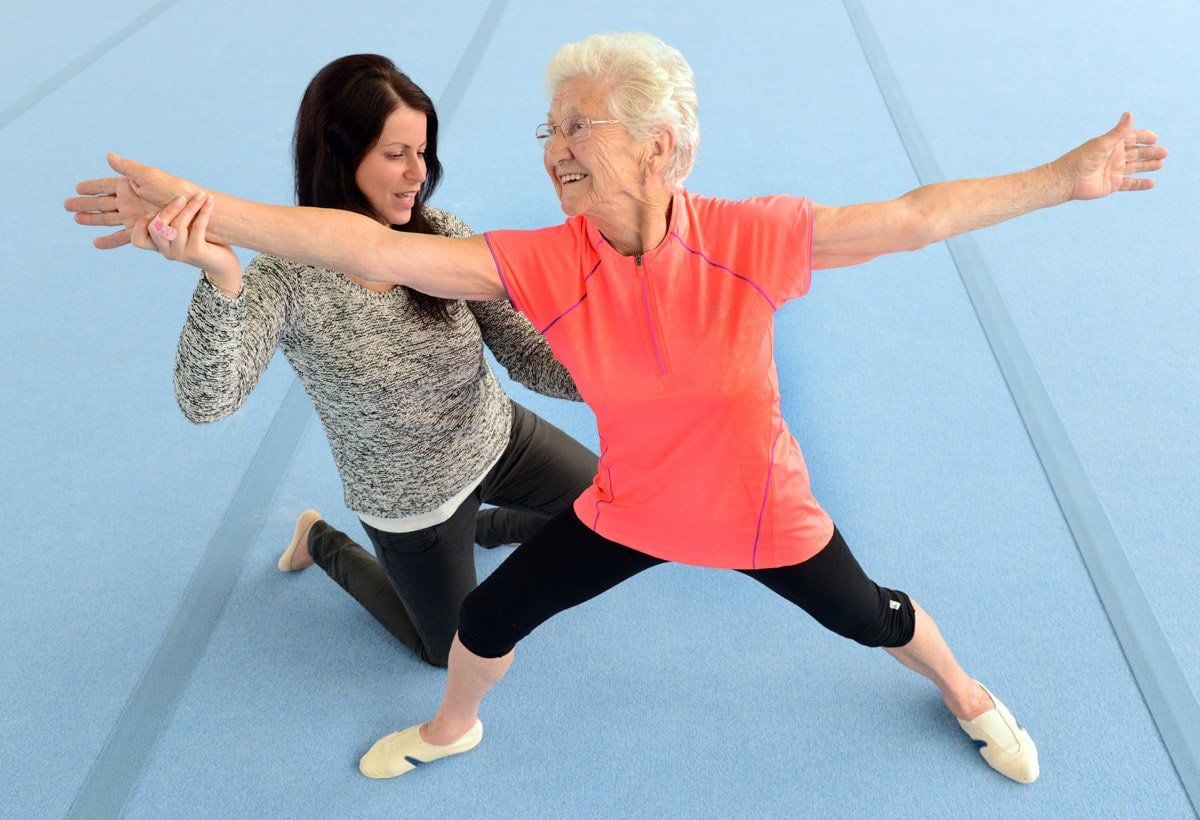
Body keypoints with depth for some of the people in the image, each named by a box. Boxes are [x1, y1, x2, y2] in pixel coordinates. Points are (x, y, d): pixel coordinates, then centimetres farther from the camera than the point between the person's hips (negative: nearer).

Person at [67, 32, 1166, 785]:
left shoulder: (746, 239, -27)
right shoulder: (545, 263, -24)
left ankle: (965, 692, 58)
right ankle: (450, 731, 48)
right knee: (488, 617, 11)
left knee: (870, 619, 20)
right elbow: (381, 249, -32)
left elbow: (916, 217, -22)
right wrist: (204, 208, -40)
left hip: (763, 511, -1)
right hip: (630, 511, 2)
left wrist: (1065, 179, -25)